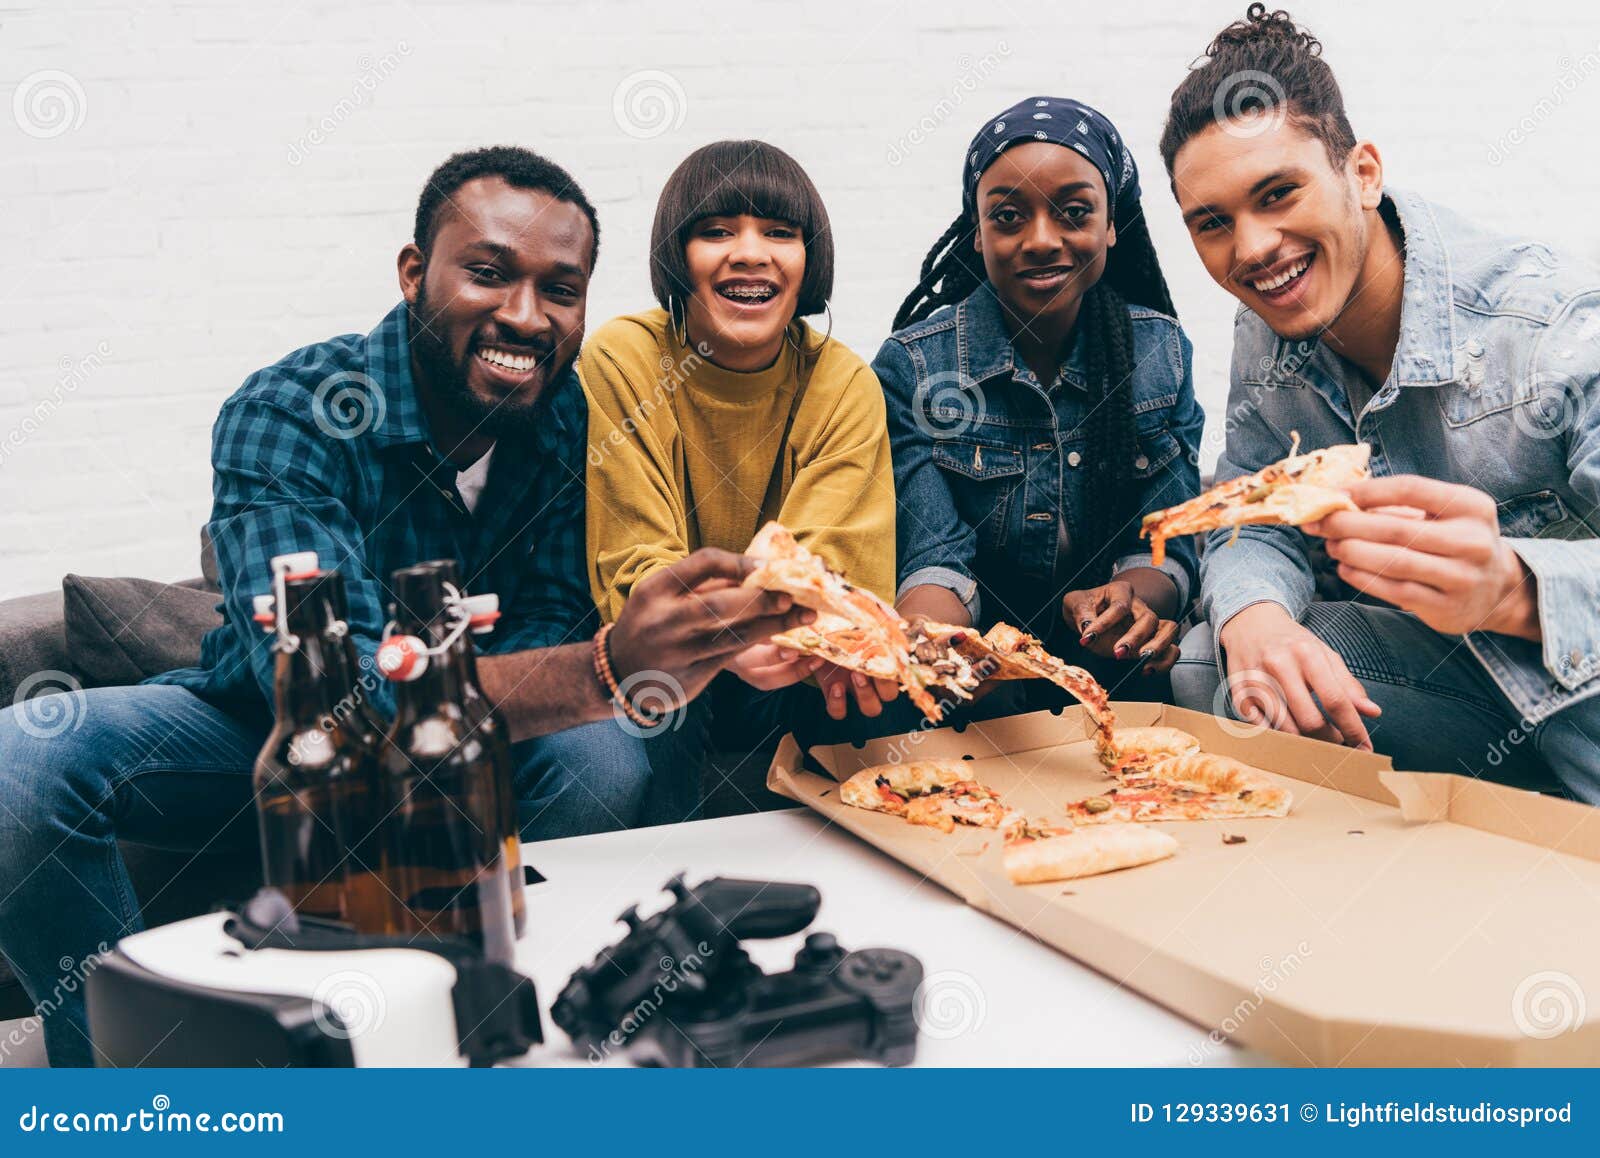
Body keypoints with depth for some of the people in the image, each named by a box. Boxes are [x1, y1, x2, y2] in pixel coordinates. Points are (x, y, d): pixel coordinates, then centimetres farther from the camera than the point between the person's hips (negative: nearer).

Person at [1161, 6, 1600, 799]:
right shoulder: (1265, 338, 0)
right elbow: (1256, 529, 1)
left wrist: (1510, 589, -52)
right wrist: (1253, 616, -25)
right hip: (1440, 661, 5)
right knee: (1205, 670, -18)